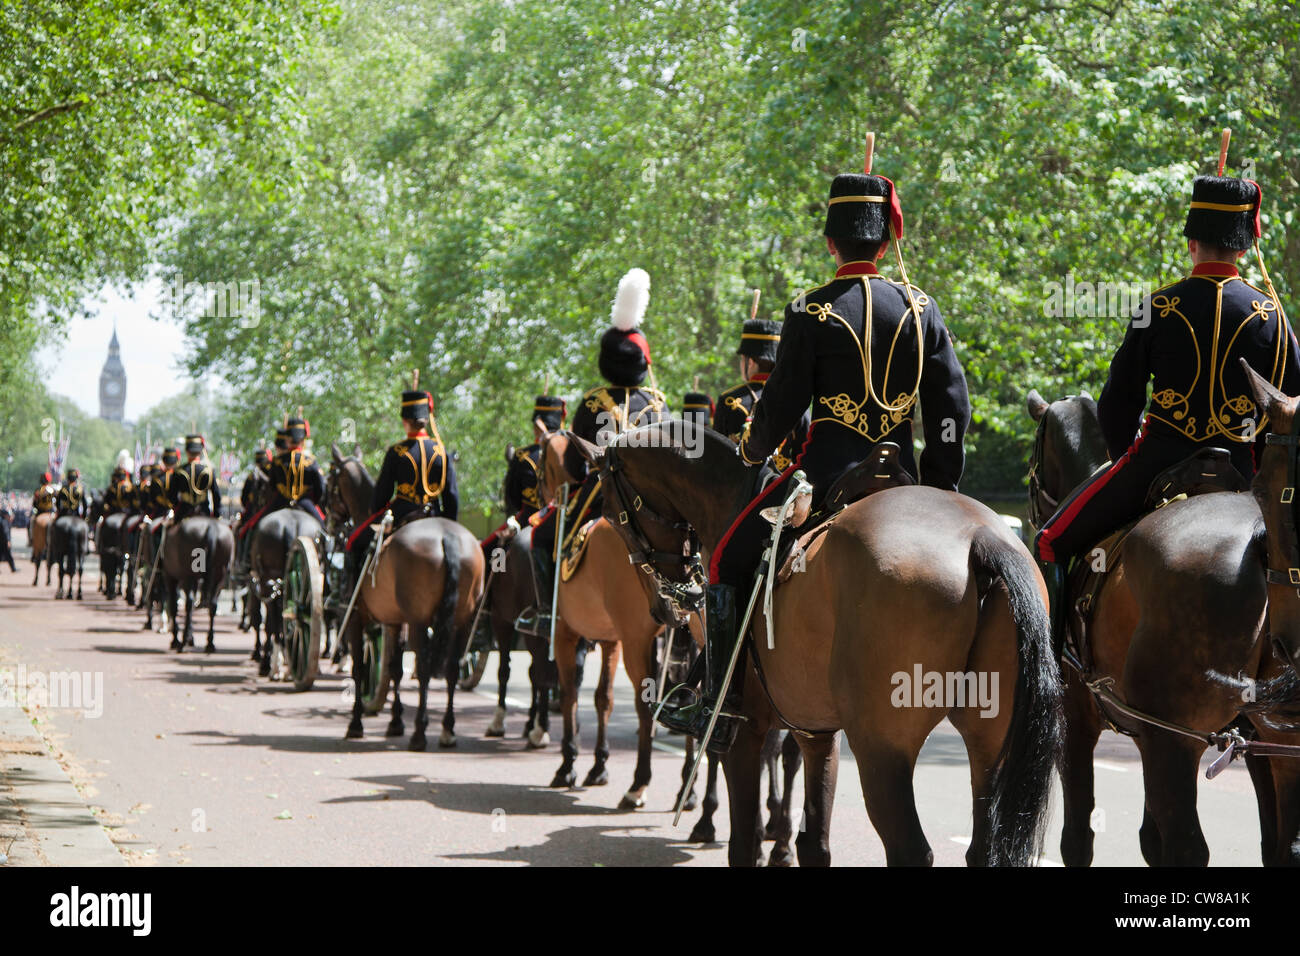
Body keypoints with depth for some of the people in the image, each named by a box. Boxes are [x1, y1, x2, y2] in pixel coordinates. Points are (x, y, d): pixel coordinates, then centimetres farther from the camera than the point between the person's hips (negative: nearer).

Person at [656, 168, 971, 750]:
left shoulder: (811, 313, -9)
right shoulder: (920, 309, 3)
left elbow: (782, 406, -6)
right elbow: (952, 406, 3)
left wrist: (752, 450, 14)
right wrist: (940, 486, 12)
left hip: (827, 472, -4)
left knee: (729, 561, 7)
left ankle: (721, 707, 1)